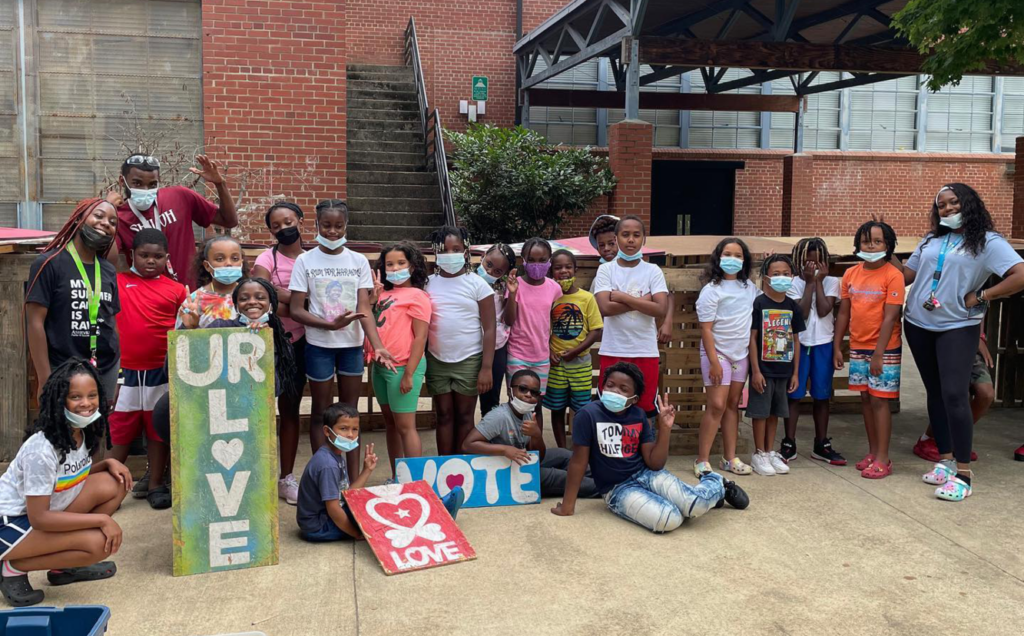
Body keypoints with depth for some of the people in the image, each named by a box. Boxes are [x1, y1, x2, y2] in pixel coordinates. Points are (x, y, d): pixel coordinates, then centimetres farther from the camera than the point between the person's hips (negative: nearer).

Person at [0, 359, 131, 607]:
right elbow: (39, 518, -27)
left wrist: (109, 463, -9)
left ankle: (64, 565, 5)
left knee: (114, 483, -10)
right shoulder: (41, 449, -28)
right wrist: (102, 519, -26)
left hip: (47, 515, 9)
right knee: (99, 543, -26)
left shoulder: (82, 433, -3)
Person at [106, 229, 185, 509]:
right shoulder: (117, 282, 2)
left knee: (158, 431, 11)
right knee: (118, 432, 11)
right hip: (124, 371, 0)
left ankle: (155, 485, 24)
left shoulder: (176, 289, 1)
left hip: (162, 372, 0)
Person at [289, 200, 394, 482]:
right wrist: (330, 324, -23)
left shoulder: (358, 261, 1)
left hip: (352, 344, 2)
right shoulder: (305, 261, -4)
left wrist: (377, 345, -20)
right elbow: (296, 310, -7)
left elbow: (364, 308, -6)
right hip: (319, 345, -2)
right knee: (321, 411, 7)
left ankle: (354, 479, 16)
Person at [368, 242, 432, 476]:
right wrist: (374, 295, 0)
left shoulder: (416, 296, -7)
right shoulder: (384, 294, 13)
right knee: (390, 424, 14)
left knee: (405, 426, -6)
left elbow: (420, 337, -12)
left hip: (402, 367, -8)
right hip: (380, 366, 8)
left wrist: (409, 374, -17)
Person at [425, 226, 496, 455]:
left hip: (469, 361, -2)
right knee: (444, 416, 8)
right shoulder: (428, 283, 6)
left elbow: (489, 329, -4)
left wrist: (486, 367, -10)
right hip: (436, 361, 2)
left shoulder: (477, 284, -2)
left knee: (464, 416, 6)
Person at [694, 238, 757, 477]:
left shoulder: (750, 287, 8)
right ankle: (702, 460, -4)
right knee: (717, 405, -10)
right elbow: (706, 328, -12)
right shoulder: (711, 290, -9)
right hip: (718, 352, -6)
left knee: (733, 404, 9)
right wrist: (713, 361, -16)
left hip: (741, 354, 6)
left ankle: (729, 458, 16)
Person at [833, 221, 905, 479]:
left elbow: (890, 317, -14)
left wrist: (878, 354, -17)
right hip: (857, 348, 5)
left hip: (884, 350, -5)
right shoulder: (851, 274, 5)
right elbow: (844, 313, 11)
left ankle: (883, 459, 4)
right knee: (866, 399, 11)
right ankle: (872, 453, 21)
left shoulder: (893, 275, -11)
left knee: (879, 400, -4)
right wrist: (837, 346, 8)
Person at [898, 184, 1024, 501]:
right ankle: (946, 460, 21)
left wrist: (980, 297, -14)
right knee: (935, 393, 11)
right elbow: (906, 275, 11)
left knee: (954, 395, -13)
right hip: (918, 325, 6)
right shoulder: (930, 240, 11)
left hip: (958, 328, -6)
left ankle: (963, 474, -6)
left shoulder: (987, 242, -7)